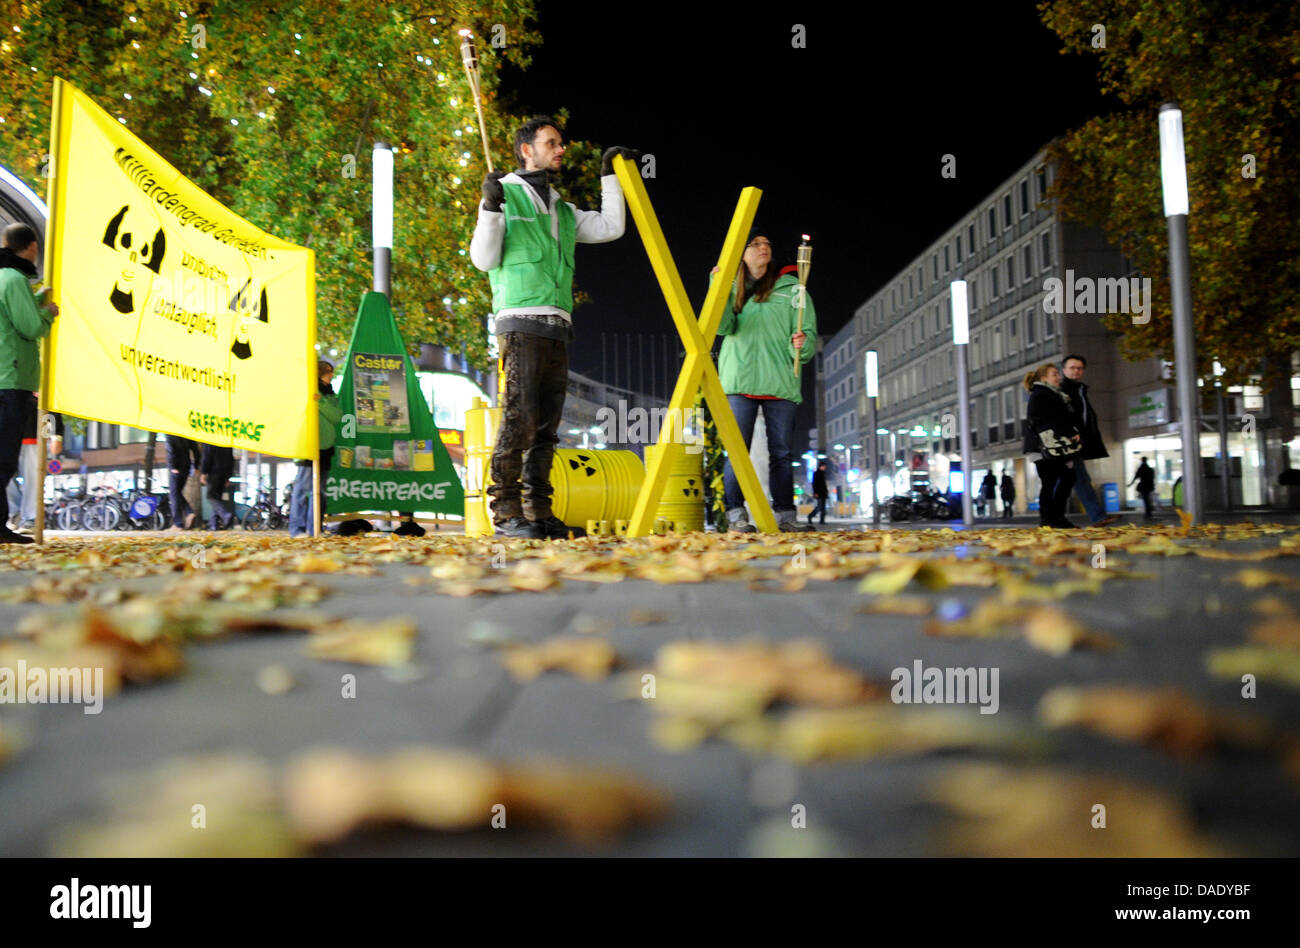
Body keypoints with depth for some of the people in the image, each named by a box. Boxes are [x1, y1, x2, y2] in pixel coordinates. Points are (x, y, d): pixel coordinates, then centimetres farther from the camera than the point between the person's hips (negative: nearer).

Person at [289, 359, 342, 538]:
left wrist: (321, 401, -13)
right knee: (303, 488, -9)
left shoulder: (331, 396, 19)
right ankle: (297, 528, -5)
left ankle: (313, 529, 10)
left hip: (325, 449, 6)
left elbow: (338, 416, 1)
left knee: (318, 491, 7)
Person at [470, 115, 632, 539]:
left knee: (547, 423, 5)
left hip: (557, 328, 7)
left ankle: (538, 510, 8)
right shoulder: (504, 194, 7)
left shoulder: (562, 210, 25)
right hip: (521, 322, -7)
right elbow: (483, 259, 0)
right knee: (519, 416, -14)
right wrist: (490, 209, -12)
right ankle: (506, 512, -10)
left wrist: (610, 175, 23)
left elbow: (610, 227, 20)